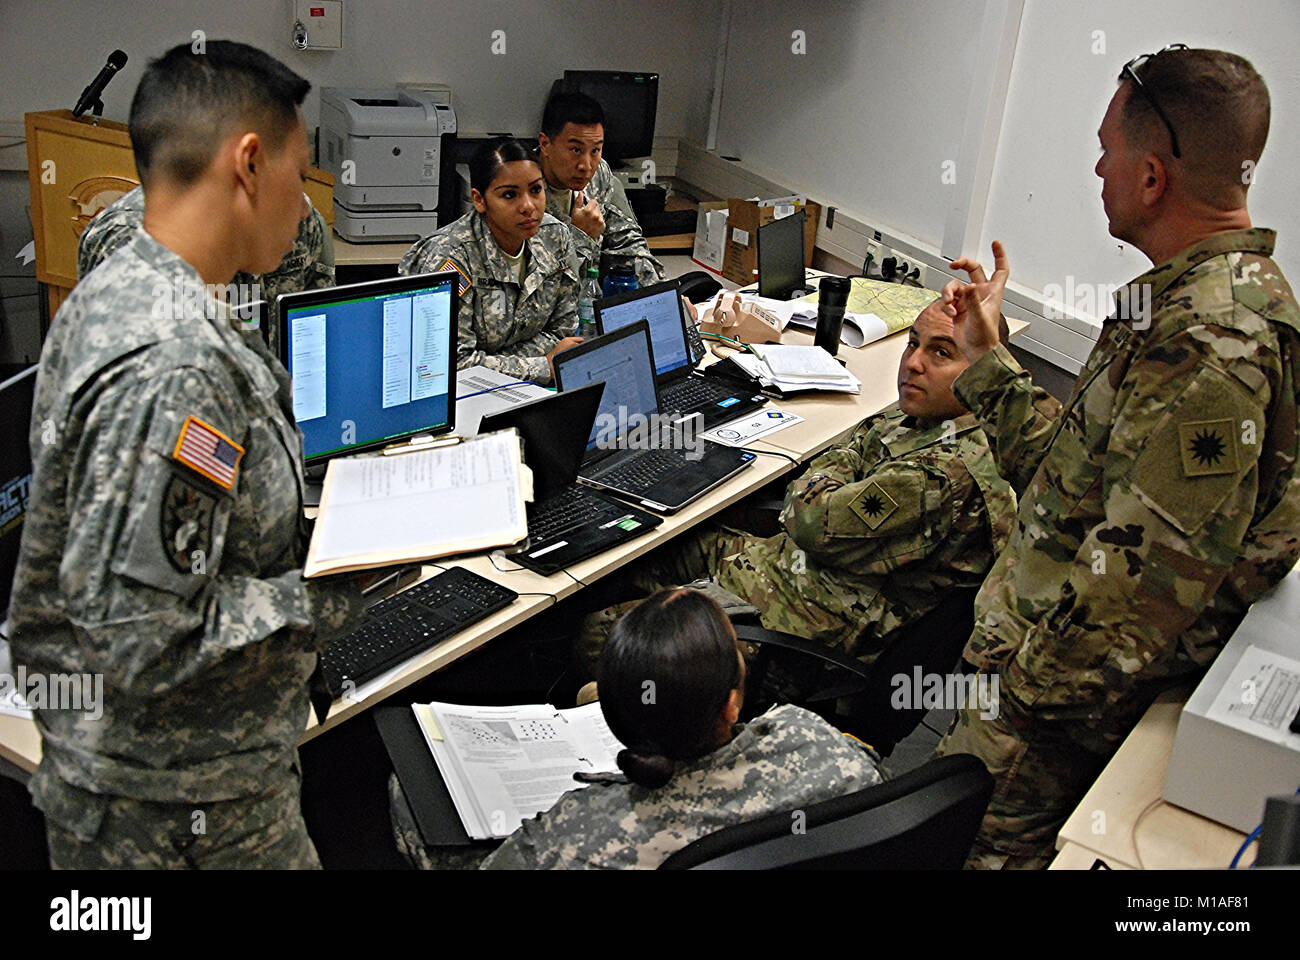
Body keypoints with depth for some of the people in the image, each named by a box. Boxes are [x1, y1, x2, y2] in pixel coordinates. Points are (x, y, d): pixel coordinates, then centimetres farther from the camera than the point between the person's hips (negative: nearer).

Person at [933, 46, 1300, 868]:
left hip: (1049, 706, -10)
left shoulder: (1209, 348, -25)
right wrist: (987, 355, 20)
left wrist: (1014, 694, -17)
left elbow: (1143, 578, -27)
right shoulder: (1198, 301, 10)